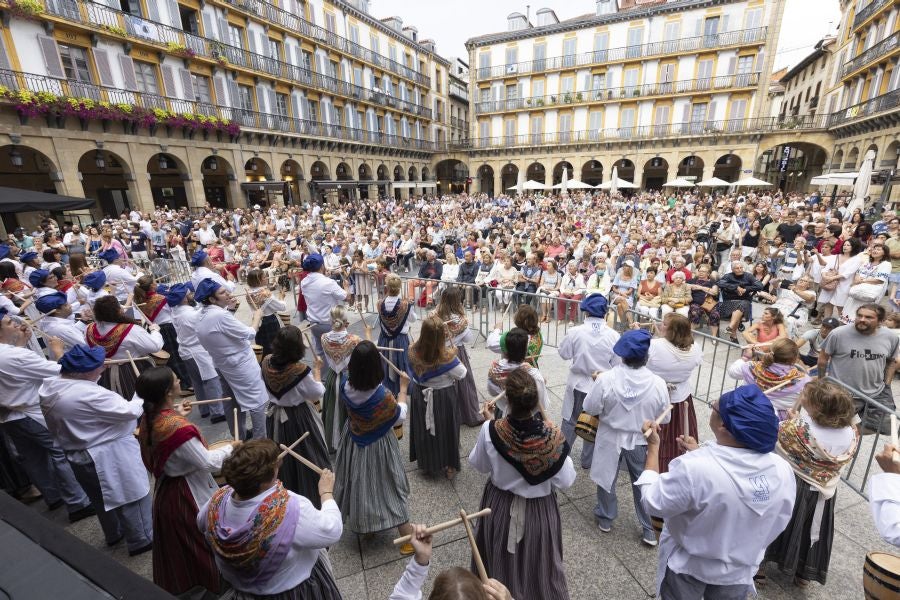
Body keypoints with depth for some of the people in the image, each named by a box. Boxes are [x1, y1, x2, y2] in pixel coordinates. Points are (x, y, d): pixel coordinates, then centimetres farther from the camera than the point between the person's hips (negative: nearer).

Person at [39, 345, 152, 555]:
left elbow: (55, 428, 11)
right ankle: (142, 540, 19)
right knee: (131, 495, 7)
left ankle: (114, 534, 44)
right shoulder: (90, 394, -30)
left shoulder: (49, 387, -1)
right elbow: (130, 411, -25)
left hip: (77, 456, 9)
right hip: (109, 457, -9)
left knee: (102, 498, 26)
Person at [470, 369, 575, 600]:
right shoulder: (552, 435, -29)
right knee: (539, 562, 29)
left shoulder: (490, 431, -29)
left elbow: (478, 465, -9)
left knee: (501, 561, 30)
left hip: (499, 505, 1)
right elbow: (565, 482, -15)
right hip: (539, 509, -1)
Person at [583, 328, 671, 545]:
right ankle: (650, 530, 40)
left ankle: (605, 519, 42)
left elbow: (590, 408, -16)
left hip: (611, 439, -1)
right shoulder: (658, 383, -23)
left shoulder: (606, 379, -28)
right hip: (641, 441, 1)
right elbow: (664, 419, -8)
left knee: (607, 478, 23)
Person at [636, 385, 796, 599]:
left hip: (688, 566, -3)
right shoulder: (783, 470, -20)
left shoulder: (693, 469, -38)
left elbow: (653, 502, -24)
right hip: (740, 570, 4)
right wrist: (702, 453, 5)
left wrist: (653, 447, -17)